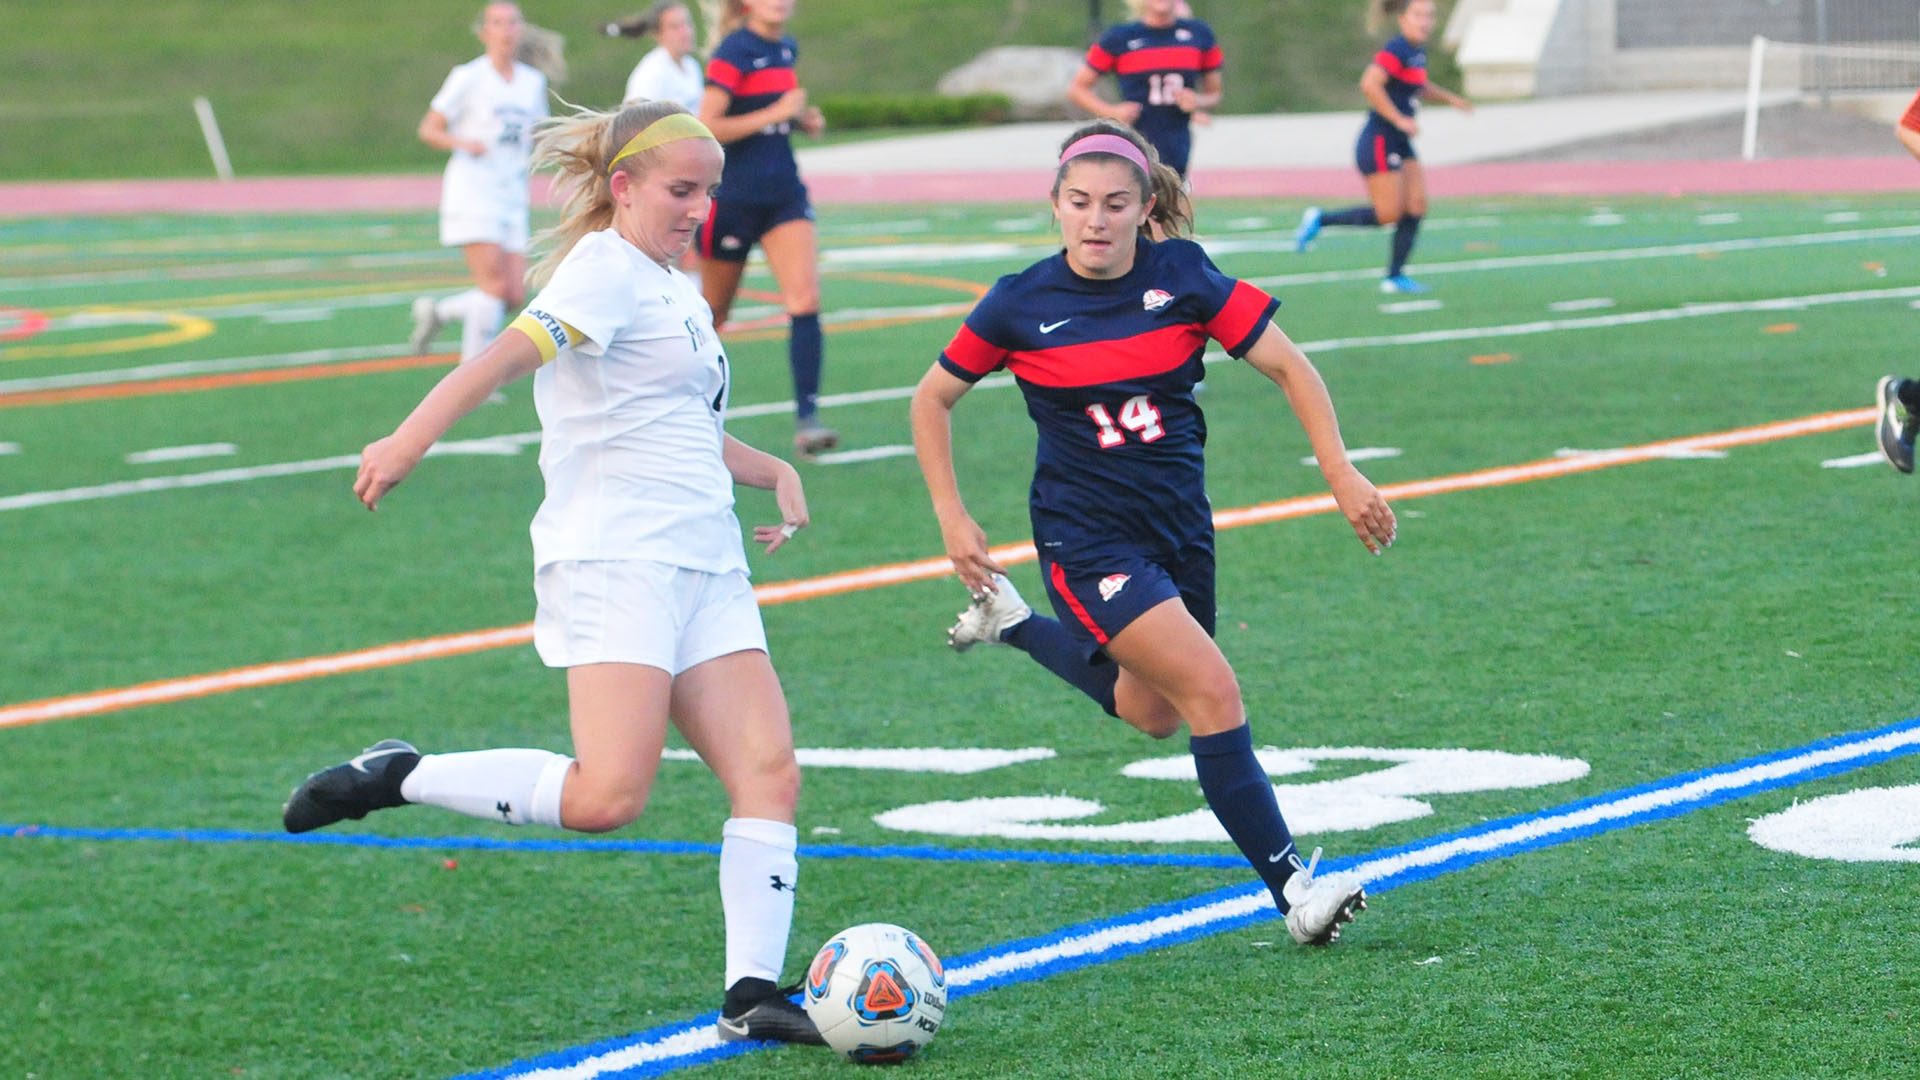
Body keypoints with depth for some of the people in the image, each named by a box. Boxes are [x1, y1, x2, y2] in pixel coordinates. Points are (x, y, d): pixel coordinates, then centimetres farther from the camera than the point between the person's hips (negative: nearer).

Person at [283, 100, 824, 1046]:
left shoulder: (676, 290, 22)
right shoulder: (609, 268, -6)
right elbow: (514, 353, -24)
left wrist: (770, 471, 22)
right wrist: (408, 442, -37)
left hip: (705, 568, 9)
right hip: (613, 564, -9)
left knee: (769, 771, -4)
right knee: (606, 797, -19)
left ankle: (752, 993, -3)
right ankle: (397, 776, -3)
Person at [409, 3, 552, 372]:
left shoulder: (533, 81, 12)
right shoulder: (468, 78, -3)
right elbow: (429, 129, -2)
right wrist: (462, 143, -21)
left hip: (512, 196, 6)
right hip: (472, 191, -6)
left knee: (514, 296, -2)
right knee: (495, 286, -16)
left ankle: (437, 312, 22)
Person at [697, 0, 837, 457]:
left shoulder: (787, 49, 10)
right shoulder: (734, 51, -14)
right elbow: (706, 128, -21)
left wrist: (803, 119, 7)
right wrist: (776, 114, -21)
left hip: (784, 195, 6)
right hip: (733, 195, -6)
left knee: (805, 301, -13)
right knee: (711, 314, 9)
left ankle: (807, 419, -18)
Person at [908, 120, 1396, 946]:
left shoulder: (1182, 278, -8)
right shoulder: (1022, 305, -11)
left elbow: (1287, 365, -5)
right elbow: (932, 399, 3)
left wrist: (1342, 474, -15)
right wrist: (952, 519, -3)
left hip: (1178, 521, 5)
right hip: (1086, 531, -5)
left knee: (1153, 713, 21)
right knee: (1211, 688, -19)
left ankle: (1013, 626, 42)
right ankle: (1290, 887, -14)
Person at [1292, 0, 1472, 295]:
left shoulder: (1418, 52, 12)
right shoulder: (1395, 50, -17)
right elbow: (1369, 84, -30)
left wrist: (1450, 98, 19)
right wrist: (1399, 120, -26)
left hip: (1400, 145, 9)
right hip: (1380, 141, -9)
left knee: (1416, 207, 2)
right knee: (1389, 214, -9)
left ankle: (1395, 276, 8)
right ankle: (1320, 219, 6)